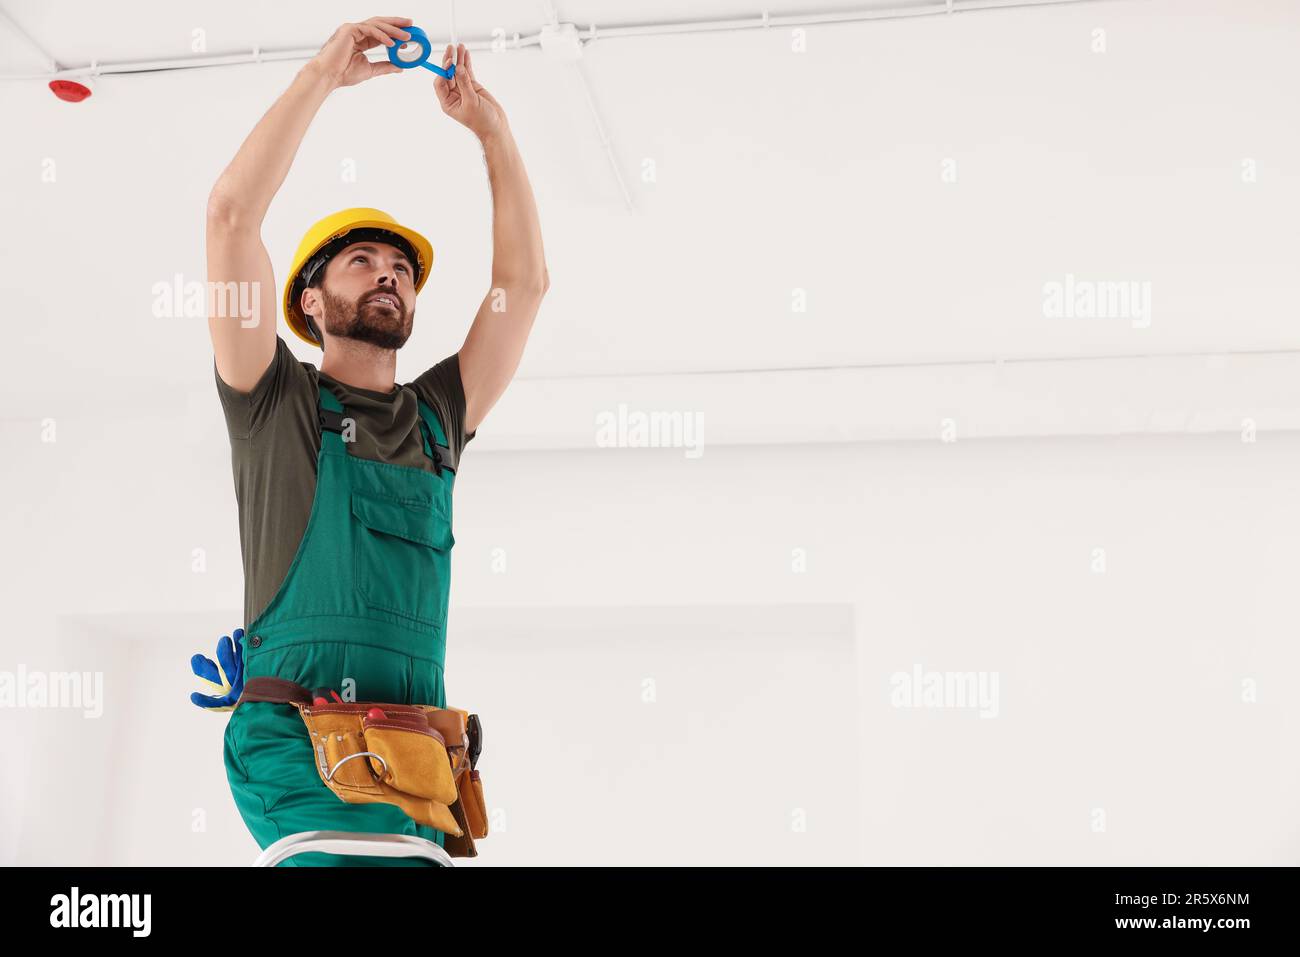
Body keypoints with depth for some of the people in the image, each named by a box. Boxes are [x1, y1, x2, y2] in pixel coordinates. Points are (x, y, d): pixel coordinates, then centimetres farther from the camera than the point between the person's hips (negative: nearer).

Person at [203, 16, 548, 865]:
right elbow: (232, 215, 2)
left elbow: (525, 281, 21)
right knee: (382, 854, -30)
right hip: (295, 730, -5)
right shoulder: (275, 399, 12)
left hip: (414, 746, 5)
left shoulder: (437, 416, 23)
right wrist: (323, 74, 4)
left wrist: (492, 129, 19)